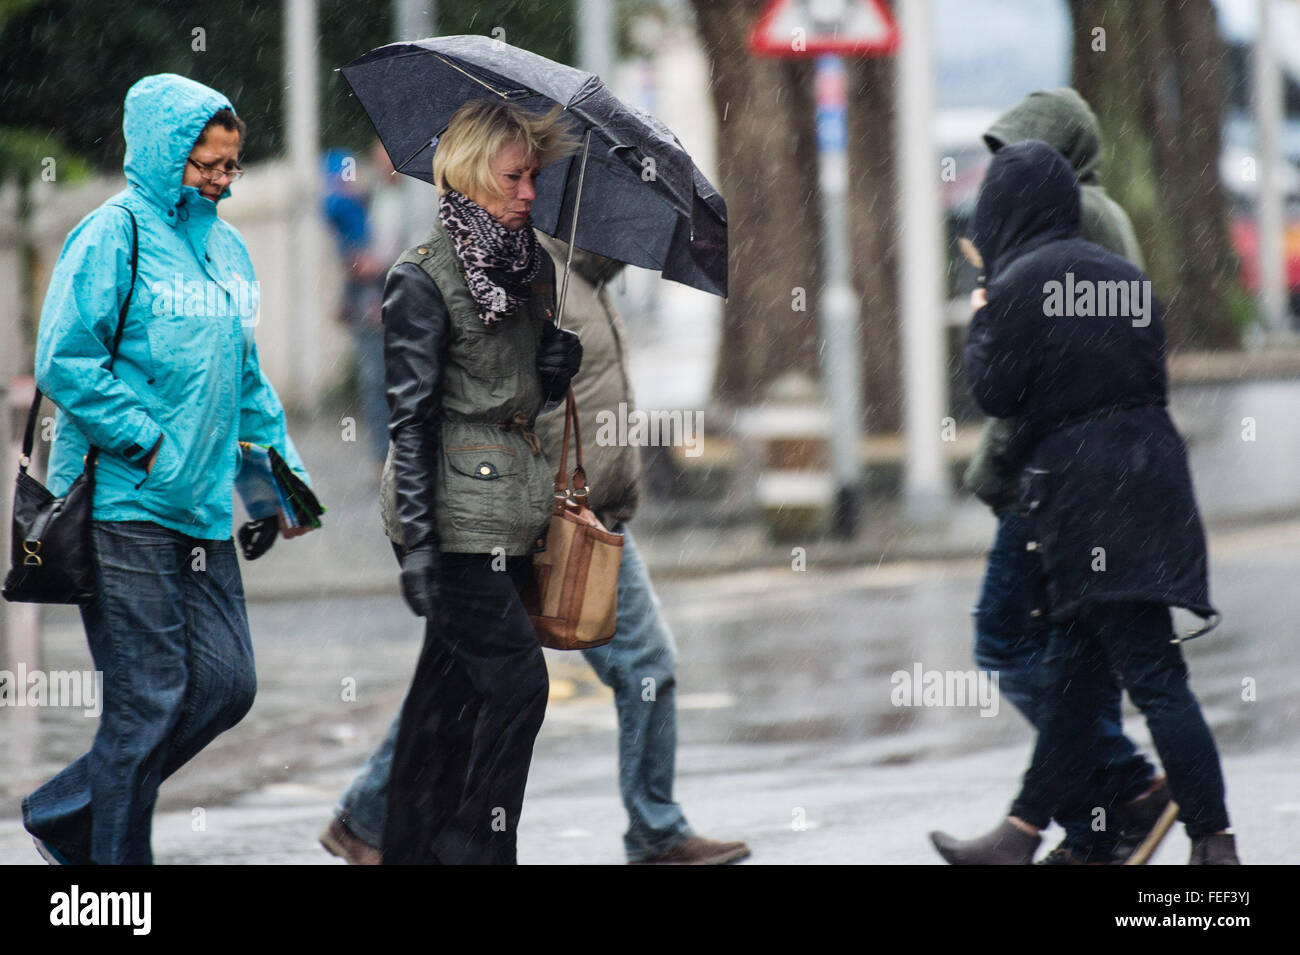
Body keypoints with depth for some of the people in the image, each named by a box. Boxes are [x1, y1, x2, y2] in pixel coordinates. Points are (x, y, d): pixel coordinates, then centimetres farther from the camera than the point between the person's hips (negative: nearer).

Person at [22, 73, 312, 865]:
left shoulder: (228, 248, 15)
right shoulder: (113, 236, -8)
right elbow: (65, 362, -14)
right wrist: (149, 445, -15)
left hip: (205, 508, 8)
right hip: (124, 503, -8)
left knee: (227, 683, 5)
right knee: (150, 699, -6)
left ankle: (69, 815, 19)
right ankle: (118, 858, 6)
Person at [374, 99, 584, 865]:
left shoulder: (531, 267, 12)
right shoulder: (423, 281, -10)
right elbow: (410, 418, -12)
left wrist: (559, 361, -1)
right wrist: (418, 541, -16)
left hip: (515, 512, 7)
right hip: (461, 518, -7)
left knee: (452, 684, 9)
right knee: (516, 679, -11)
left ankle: (413, 848, 13)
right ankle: (476, 848, -6)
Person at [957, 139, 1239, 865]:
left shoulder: (1019, 286, -10)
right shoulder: (1121, 273, 12)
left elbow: (996, 393, -7)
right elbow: (1155, 375, 16)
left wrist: (979, 327, 9)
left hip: (1083, 480, -8)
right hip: (1150, 469, 8)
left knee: (1151, 670, -9)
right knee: (1074, 664, 13)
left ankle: (1214, 839, -12)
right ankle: (1027, 827, 20)